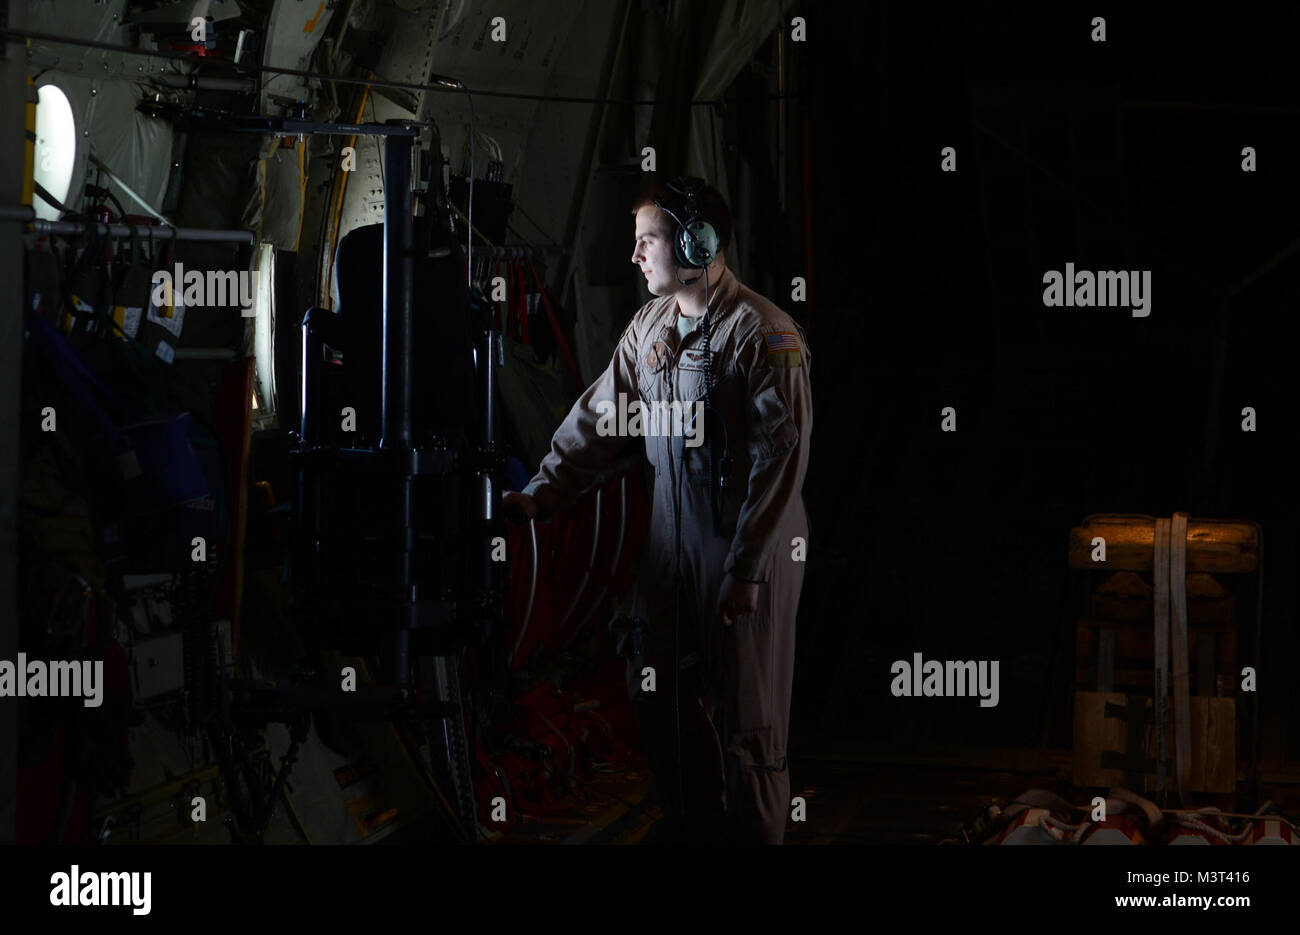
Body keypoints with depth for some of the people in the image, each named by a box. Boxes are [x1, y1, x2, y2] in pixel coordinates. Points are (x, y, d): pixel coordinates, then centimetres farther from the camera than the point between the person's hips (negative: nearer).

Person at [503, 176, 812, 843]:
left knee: (743, 713, 2)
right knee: (668, 705, 13)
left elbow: (781, 459, -17)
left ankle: (754, 833, 16)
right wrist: (539, 496, 2)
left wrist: (746, 569, -19)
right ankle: (688, 822, 29)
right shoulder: (649, 326, 8)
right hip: (672, 538, 7)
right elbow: (598, 418, 12)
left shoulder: (764, 334, -15)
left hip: (751, 544, -7)